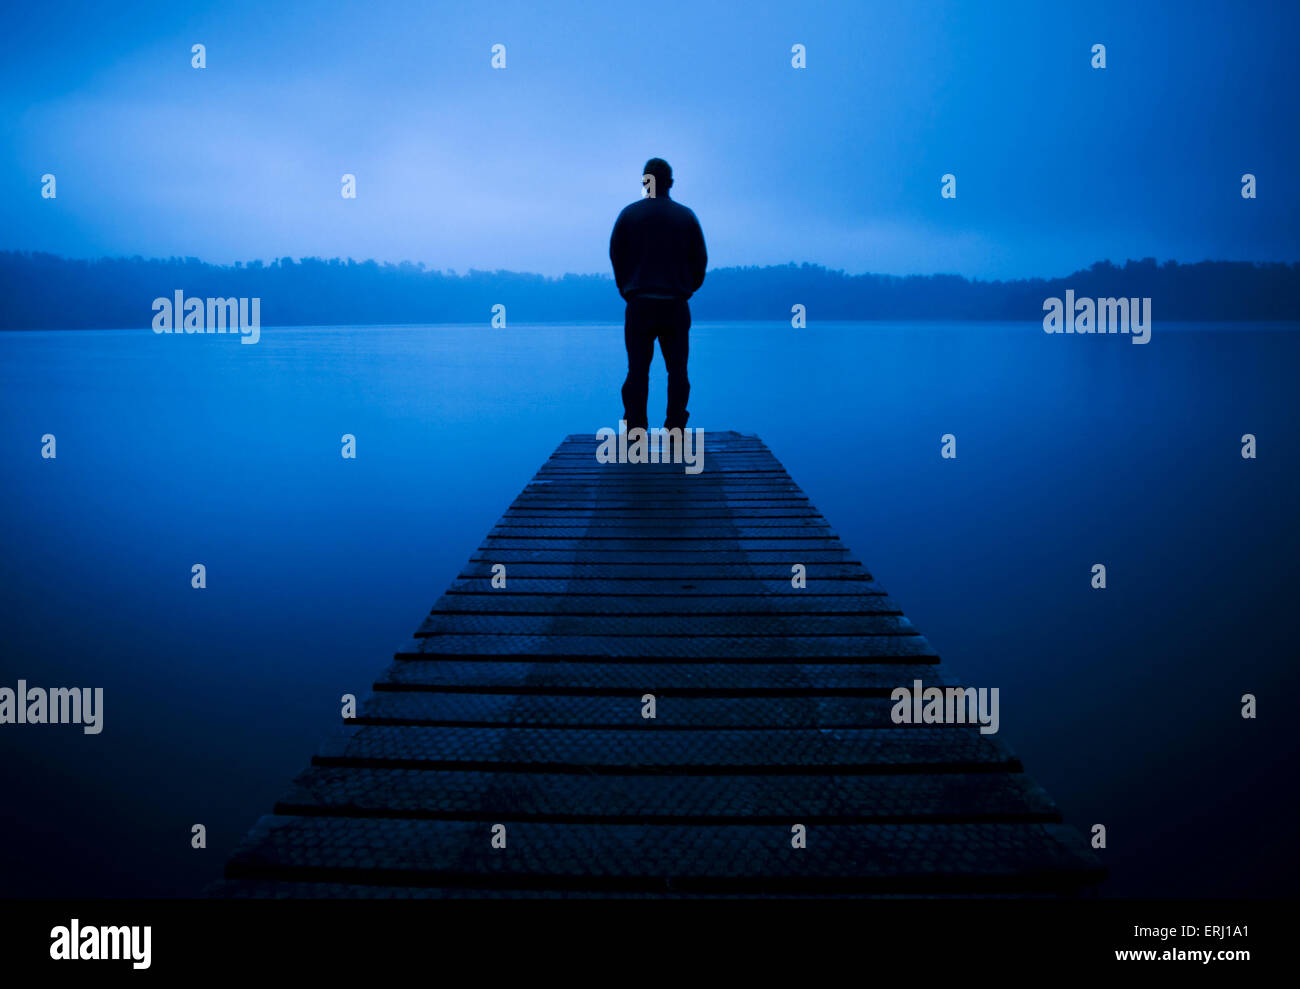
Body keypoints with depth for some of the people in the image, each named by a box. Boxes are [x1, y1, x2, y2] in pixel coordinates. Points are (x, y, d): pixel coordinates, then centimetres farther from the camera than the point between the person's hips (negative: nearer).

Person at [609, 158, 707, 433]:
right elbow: (700, 260, 7)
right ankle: (675, 429, 0)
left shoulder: (629, 214, 3)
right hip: (676, 305, 1)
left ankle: (635, 430, -2)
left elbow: (616, 257, 5)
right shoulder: (686, 216, 5)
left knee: (638, 369, 1)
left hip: (639, 304, 0)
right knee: (677, 370, 4)